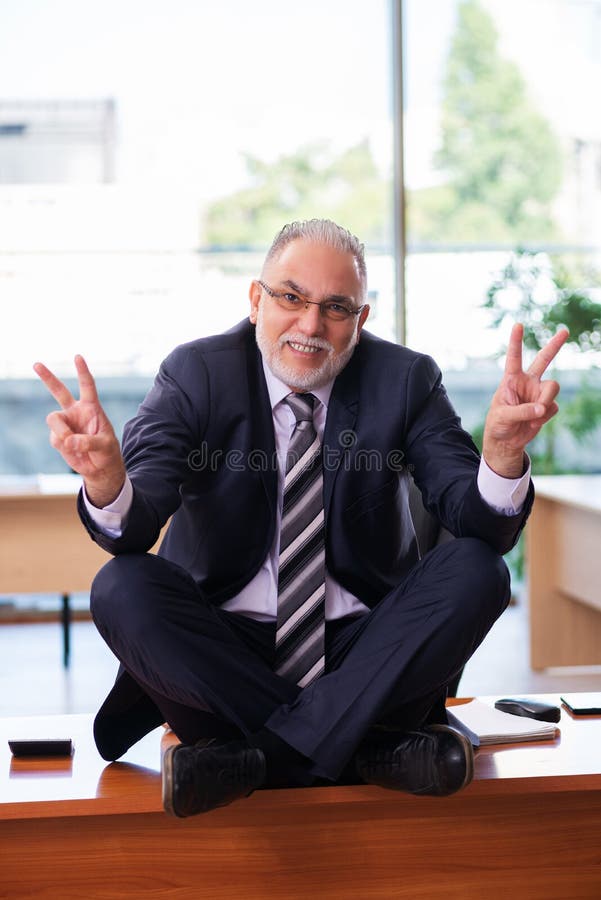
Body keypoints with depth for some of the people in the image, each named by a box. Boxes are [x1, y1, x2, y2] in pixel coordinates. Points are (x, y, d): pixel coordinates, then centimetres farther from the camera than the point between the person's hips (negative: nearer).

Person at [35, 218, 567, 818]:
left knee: (475, 571, -23)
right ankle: (364, 746, -25)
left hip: (362, 644, 1)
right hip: (226, 646, 0)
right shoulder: (196, 375, -4)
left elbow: (479, 526, -11)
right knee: (122, 588, -27)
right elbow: (132, 533, -16)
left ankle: (254, 754, -24)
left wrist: (502, 452, -35)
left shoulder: (405, 380, -2)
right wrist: (106, 480, -41)